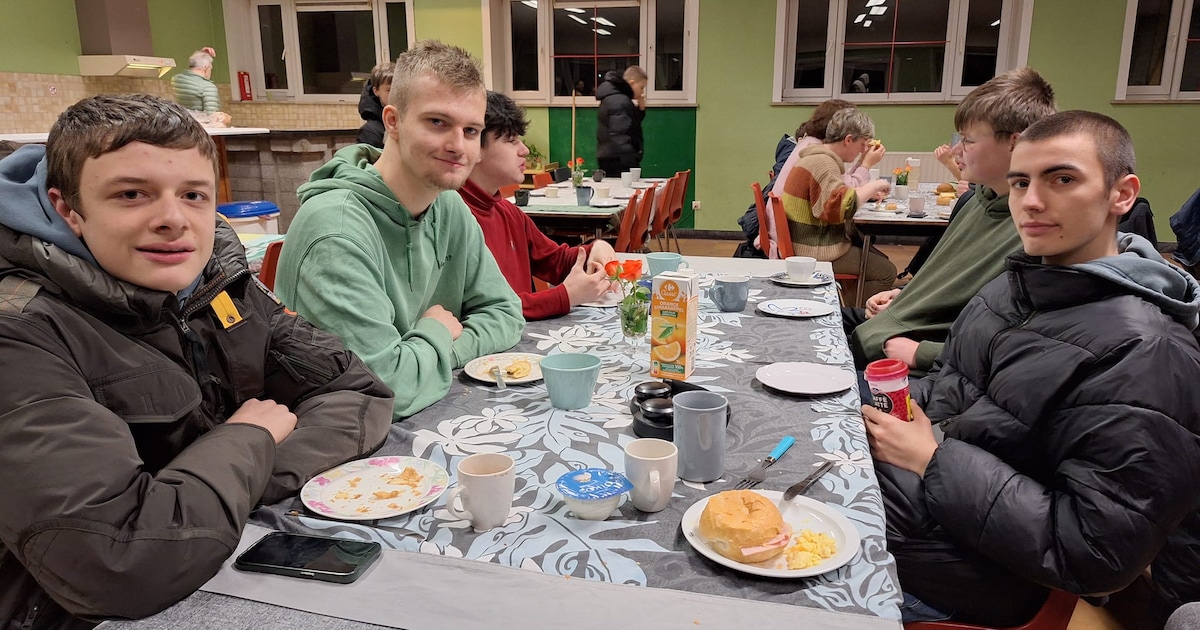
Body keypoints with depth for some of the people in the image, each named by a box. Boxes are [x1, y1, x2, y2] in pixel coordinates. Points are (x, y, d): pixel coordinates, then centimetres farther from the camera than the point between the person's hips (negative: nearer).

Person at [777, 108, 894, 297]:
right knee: (886, 271, -7)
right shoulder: (823, 163, -20)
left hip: (815, 242, 11)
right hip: (816, 252, -11)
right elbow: (841, 206, -32)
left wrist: (868, 192, 12)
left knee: (879, 258, 18)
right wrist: (873, 186, -18)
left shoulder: (819, 158, 14)